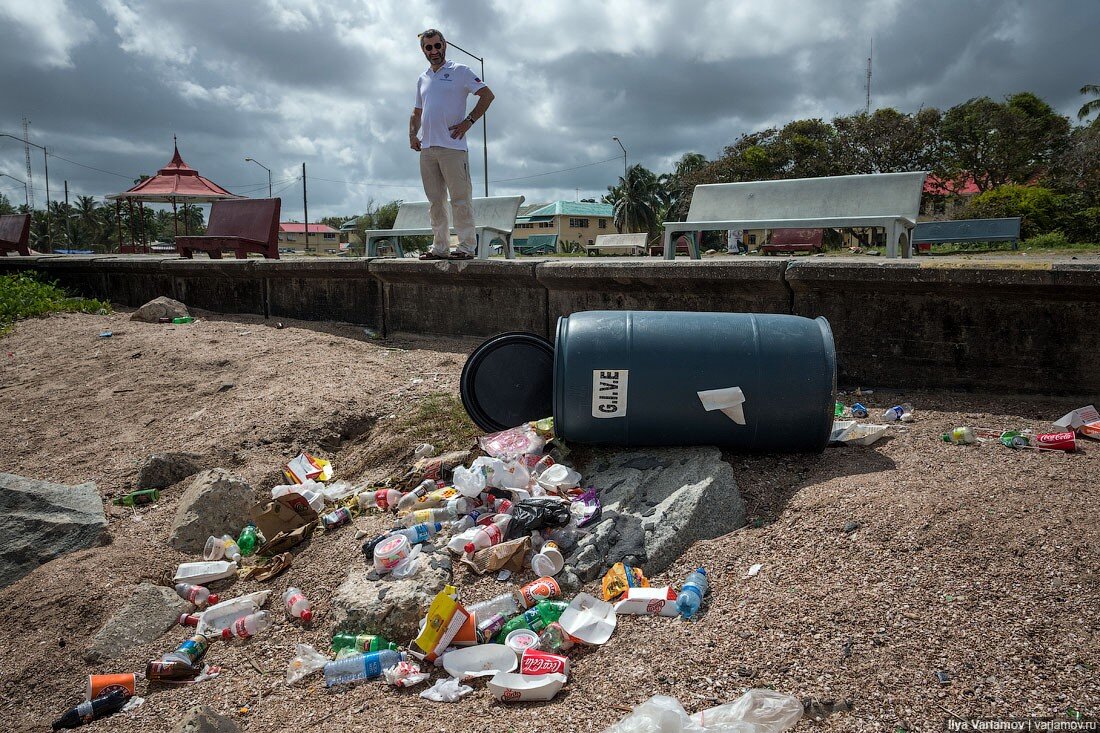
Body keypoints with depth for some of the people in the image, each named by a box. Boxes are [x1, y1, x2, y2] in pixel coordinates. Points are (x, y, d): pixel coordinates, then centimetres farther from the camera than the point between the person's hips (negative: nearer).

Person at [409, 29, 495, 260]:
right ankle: (440, 247, 11)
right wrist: (412, 135, 12)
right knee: (435, 202, 7)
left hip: (452, 146, -6)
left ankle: (467, 247, -5)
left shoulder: (460, 71, 4)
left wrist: (468, 121, -9)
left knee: (460, 199, -7)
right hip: (426, 149, 6)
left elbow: (487, 95, -3)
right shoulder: (422, 79, 21)